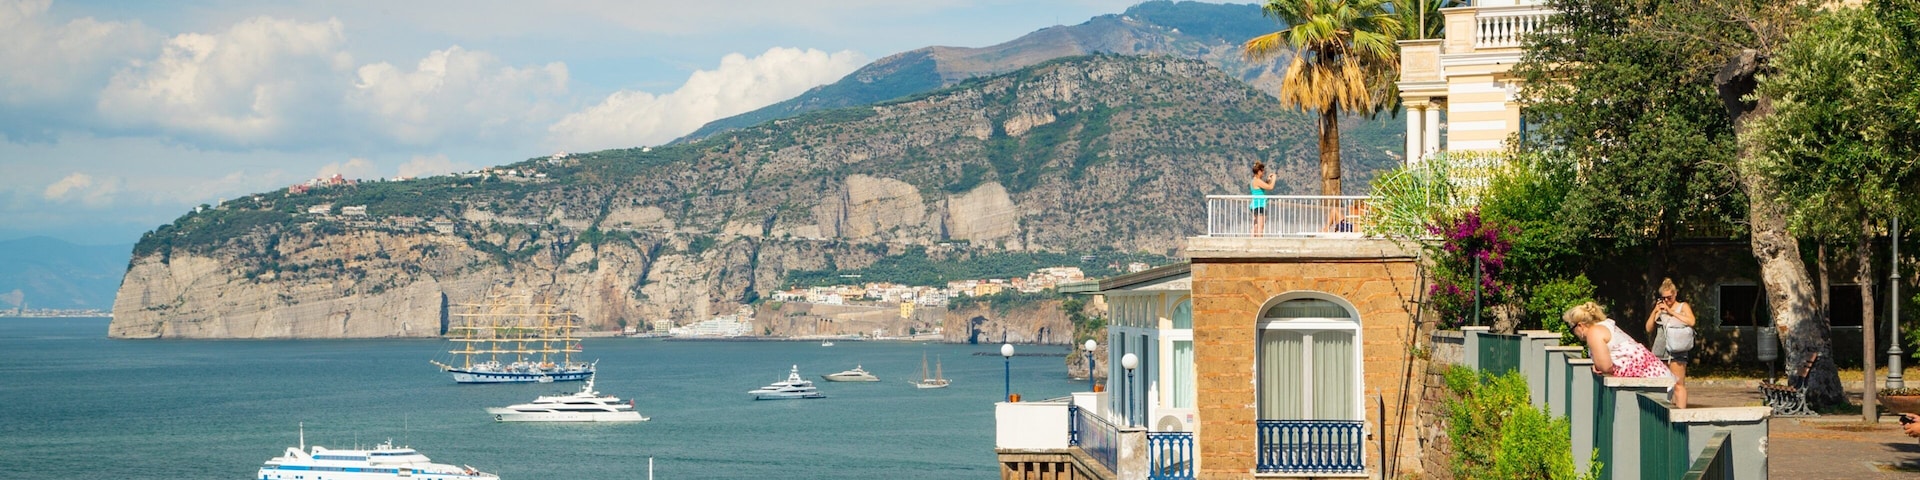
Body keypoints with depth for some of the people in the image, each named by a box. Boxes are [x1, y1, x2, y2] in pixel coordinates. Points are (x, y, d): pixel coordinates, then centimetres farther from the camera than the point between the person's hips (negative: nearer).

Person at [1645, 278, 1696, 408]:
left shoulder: (1683, 306, 9)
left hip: (1676, 351, -5)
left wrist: (1671, 311, -9)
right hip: (1659, 352, 5)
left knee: (1678, 385, -10)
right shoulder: (1660, 309, 20)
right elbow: (1648, 328, 15)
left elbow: (1691, 322, -10)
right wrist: (1655, 311, 3)